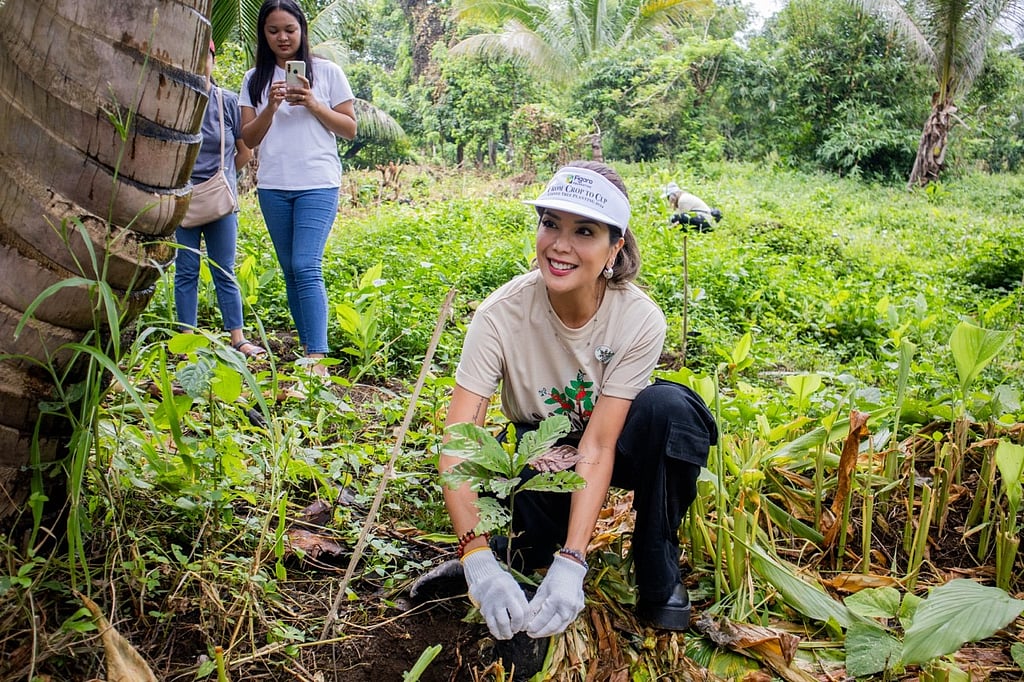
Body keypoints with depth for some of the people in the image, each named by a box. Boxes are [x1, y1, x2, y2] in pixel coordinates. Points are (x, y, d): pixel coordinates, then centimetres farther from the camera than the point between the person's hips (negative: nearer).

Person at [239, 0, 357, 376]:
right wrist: (271, 106, -10)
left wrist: (313, 104, -10)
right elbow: (249, 138, 6)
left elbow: (350, 129, 4)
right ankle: (306, 349, 16)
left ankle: (318, 359, -19)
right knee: (290, 270, 7)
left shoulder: (327, 72, 4)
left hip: (318, 185, -4)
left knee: (306, 267, -17)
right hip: (273, 187, 4)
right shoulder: (255, 79, 11)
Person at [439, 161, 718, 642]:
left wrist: (571, 562, -41)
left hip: (616, 447, 2)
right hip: (540, 453, -1)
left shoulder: (639, 319, -26)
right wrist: (478, 561, -45)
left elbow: (599, 444, -30)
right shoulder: (502, 315, -27)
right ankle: (526, 549, 2)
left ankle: (659, 574, -11)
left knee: (667, 406, -32)